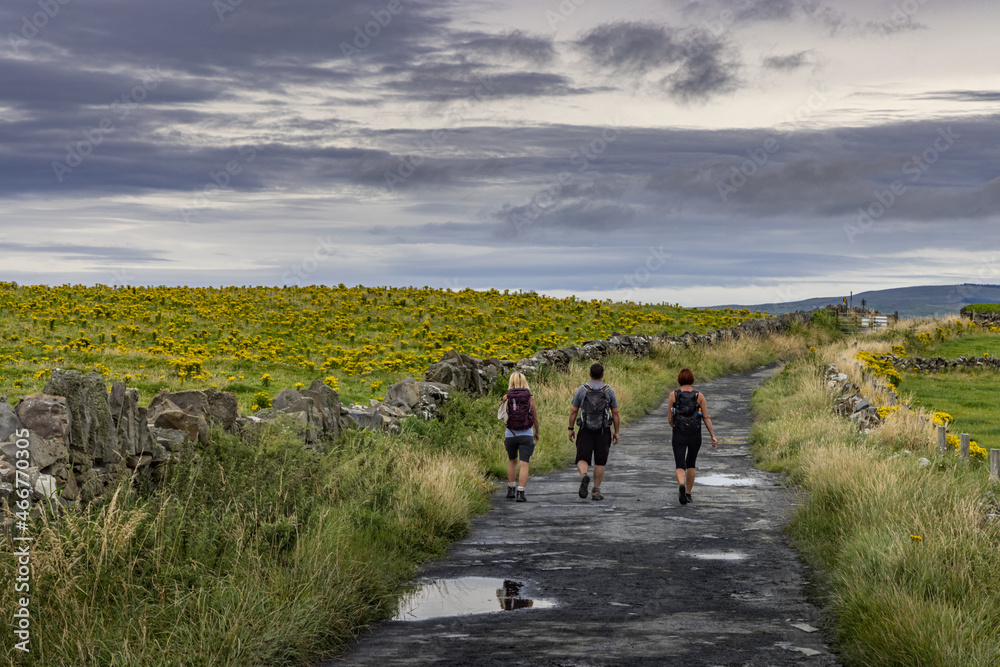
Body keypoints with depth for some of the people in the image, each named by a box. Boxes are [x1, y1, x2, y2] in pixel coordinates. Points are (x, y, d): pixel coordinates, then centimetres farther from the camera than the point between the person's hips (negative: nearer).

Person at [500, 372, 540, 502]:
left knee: (512, 461, 23)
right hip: (526, 435, -1)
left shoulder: (506, 397, -4)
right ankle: (520, 492, -11)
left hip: (510, 435, 1)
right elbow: (535, 418, 5)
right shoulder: (530, 397, -3)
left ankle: (510, 489, 27)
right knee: (524, 464, -2)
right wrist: (536, 433, 19)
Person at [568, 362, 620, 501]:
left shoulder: (582, 389, -1)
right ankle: (596, 491, 10)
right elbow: (615, 413, 0)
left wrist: (571, 429, 7)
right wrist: (617, 432, 7)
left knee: (583, 460, 2)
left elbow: (573, 411, -1)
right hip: (603, 431, 0)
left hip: (586, 431, 0)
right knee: (600, 462, 10)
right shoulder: (609, 391, -1)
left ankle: (584, 476, -28)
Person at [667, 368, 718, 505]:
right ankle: (688, 494, 26)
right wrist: (713, 436, 0)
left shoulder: (673, 395, -4)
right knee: (691, 464, 21)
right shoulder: (699, 396, -2)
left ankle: (681, 486, -32)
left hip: (679, 436, -2)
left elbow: (670, 418, 1)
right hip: (695, 436, 2)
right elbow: (706, 418, -4)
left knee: (680, 466, -2)